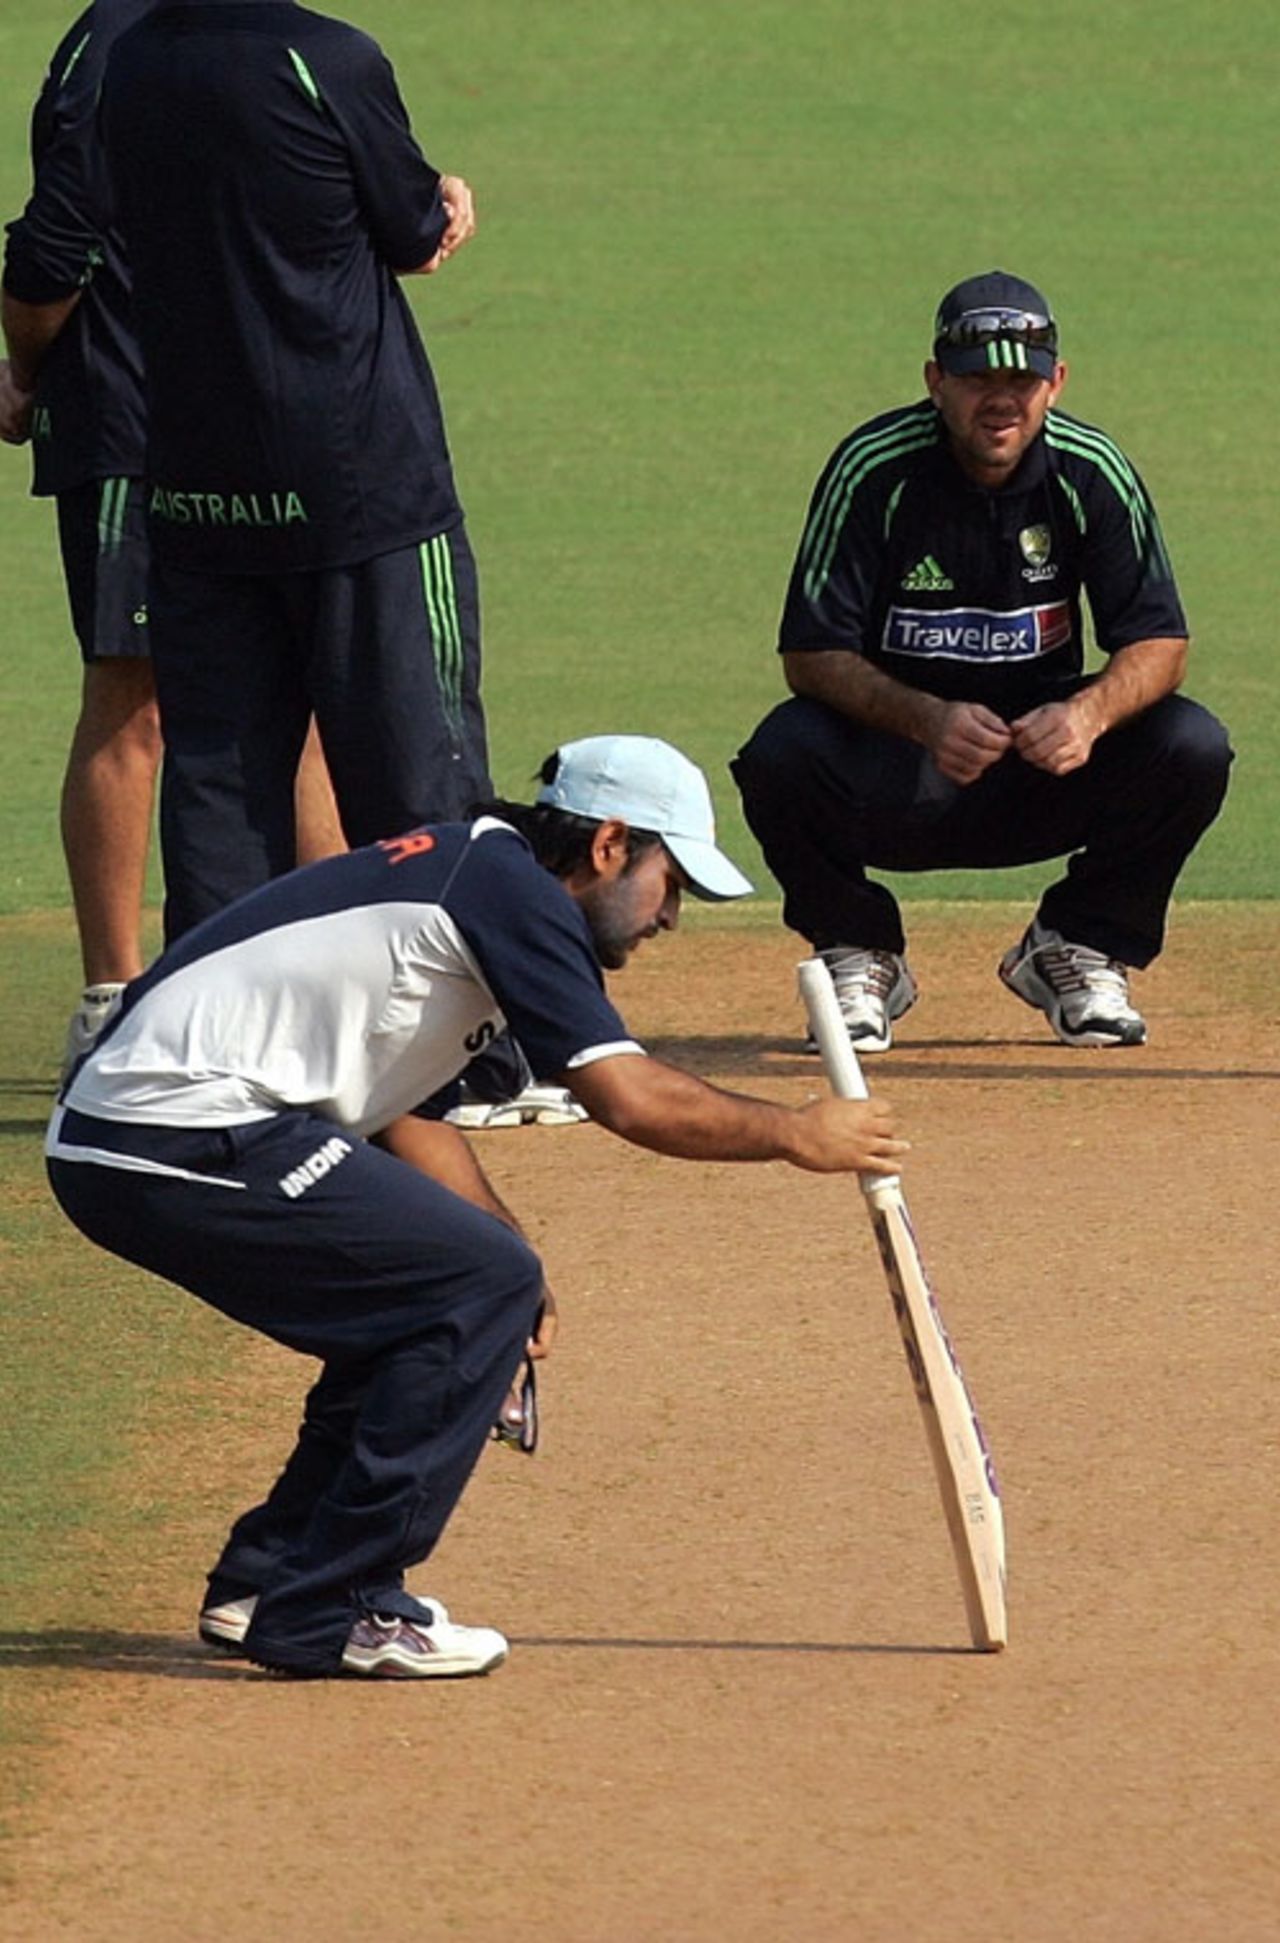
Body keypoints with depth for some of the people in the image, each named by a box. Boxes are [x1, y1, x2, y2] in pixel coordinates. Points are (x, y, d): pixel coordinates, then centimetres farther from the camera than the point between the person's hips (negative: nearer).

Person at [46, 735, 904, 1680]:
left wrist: (505, 1257, 21)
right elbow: (631, 1099, -13)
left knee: (416, 1298, 22)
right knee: (487, 1281, -8)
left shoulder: (451, 868, 23)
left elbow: (400, 1114, 28)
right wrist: (797, 1135, 0)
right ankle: (329, 1614, -7)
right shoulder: (511, 886, -6)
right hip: (187, 1139, -10)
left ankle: (264, 1583, 22)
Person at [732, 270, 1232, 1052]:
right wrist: (927, 719, -36)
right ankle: (860, 959, -3)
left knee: (1192, 746, -23)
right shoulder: (874, 469, -15)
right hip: (895, 768, -2)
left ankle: (1077, 952, 2)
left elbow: (1159, 643, -10)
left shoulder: (1092, 473, -10)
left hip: (1044, 754, 2)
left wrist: (1090, 712, -33)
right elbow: (811, 654, -17)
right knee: (780, 757, -32)